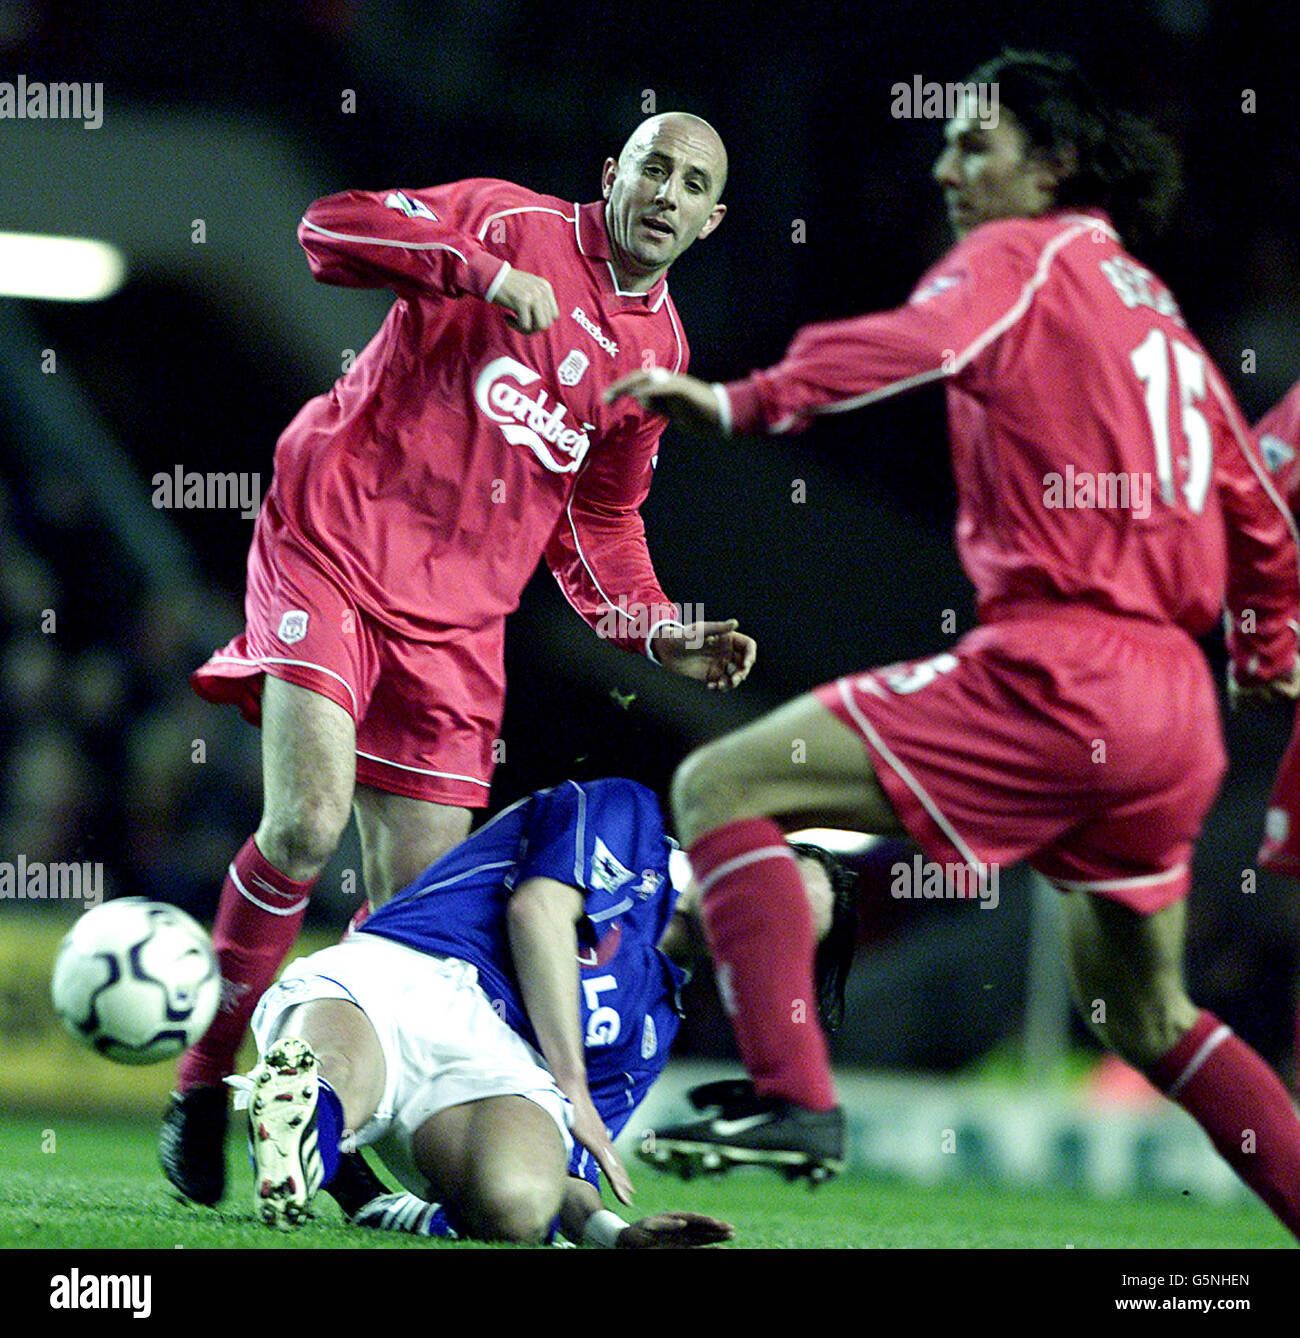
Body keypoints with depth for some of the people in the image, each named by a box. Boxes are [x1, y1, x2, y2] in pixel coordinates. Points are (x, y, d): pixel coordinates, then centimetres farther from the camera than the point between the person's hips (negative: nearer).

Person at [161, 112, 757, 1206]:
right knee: (307, 824, -21)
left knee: (416, 901, 0)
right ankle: (208, 1077, -4)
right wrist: (482, 272, -27)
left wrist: (663, 635, 9)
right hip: (334, 551, -6)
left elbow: (599, 523, 24)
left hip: (455, 620, 6)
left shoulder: (659, 349, 13)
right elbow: (331, 228, -17)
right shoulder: (515, 225, -4)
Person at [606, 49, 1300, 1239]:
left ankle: (793, 1094, -22)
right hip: (1175, 707, 8)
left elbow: (919, 341, -22)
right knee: (1145, 1017, 23)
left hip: (1055, 671, -8)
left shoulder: (1022, 258, 1)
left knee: (722, 785, -7)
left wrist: (744, 403, -28)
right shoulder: (1156, 307, 24)